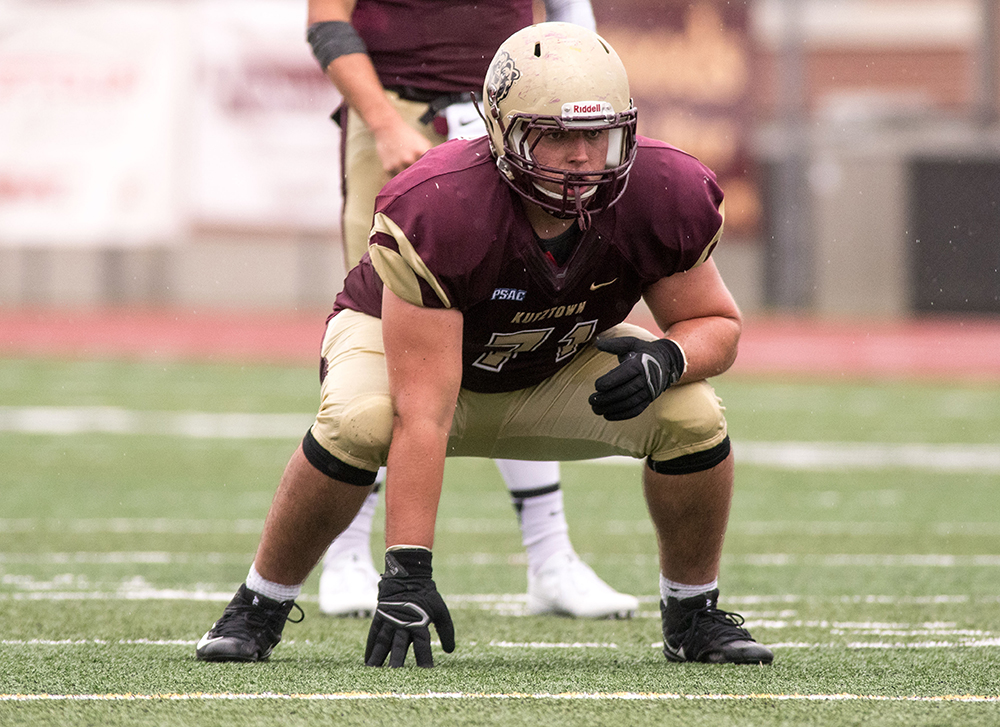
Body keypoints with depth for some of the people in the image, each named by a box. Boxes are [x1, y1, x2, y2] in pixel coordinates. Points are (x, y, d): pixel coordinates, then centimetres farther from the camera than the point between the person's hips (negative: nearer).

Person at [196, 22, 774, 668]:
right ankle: (262, 606, -12)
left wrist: (665, 359, -34)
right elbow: (422, 414, -40)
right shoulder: (439, 212, -39)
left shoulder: (662, 197, -27)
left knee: (692, 414, -22)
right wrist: (407, 570, -43)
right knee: (361, 424, -36)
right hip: (406, 338, -4)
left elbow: (716, 323, -9)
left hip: (561, 367, 4)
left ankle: (693, 615, 4)